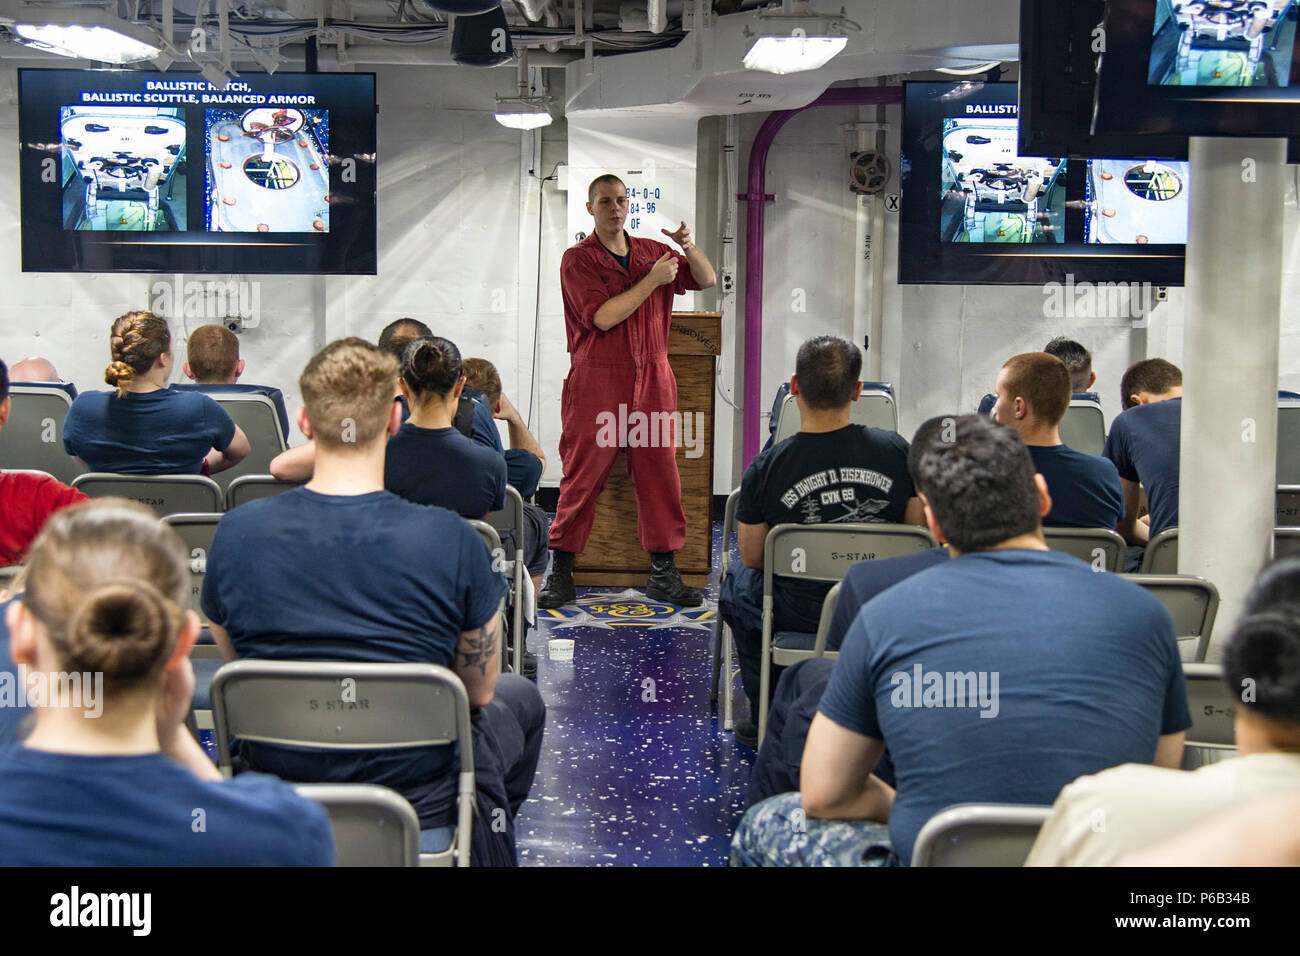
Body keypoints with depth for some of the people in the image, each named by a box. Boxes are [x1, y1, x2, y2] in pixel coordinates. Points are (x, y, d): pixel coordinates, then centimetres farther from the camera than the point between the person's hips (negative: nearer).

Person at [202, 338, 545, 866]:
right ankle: (485, 841, 49)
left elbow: (237, 660, 5)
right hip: (420, 804, -2)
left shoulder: (235, 532, -14)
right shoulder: (451, 540, -22)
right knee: (520, 698, 29)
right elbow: (478, 690, -6)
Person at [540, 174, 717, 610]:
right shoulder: (577, 258, -1)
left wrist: (689, 247, -5)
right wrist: (652, 280, -12)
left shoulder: (652, 251, 14)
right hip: (597, 381, -4)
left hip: (652, 380, 4)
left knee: (660, 473, 3)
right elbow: (603, 317, -14)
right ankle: (561, 574, 6)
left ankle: (663, 573, 10)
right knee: (582, 476, -2)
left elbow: (706, 280, 14)